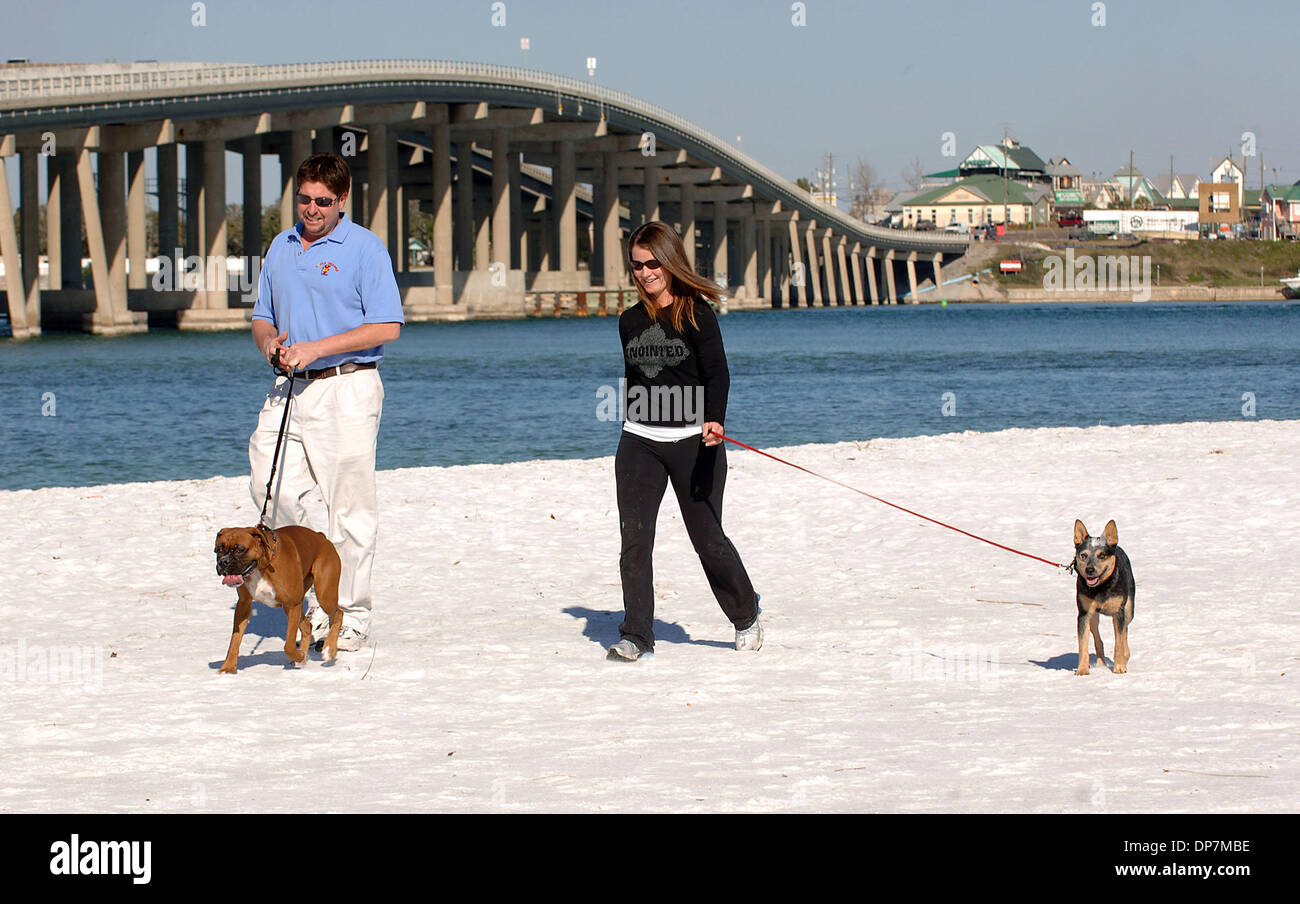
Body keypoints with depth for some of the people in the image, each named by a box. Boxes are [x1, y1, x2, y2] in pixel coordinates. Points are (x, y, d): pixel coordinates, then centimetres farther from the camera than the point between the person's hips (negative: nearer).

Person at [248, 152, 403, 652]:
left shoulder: (364, 248, -4)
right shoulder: (282, 247, 16)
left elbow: (386, 326, -11)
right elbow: (263, 317, 24)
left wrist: (315, 348, -16)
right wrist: (269, 341, -1)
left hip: (347, 389, -6)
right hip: (291, 388, 6)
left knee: (349, 508, -3)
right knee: (270, 487, -4)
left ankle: (351, 615, 4)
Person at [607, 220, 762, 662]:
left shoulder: (696, 314, -7)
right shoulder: (630, 322, 10)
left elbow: (717, 372, -16)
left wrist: (714, 420, -33)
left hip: (692, 441, -4)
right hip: (639, 442, 4)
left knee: (707, 537, 3)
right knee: (634, 538, -7)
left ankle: (746, 616, 26)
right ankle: (636, 637, -4)